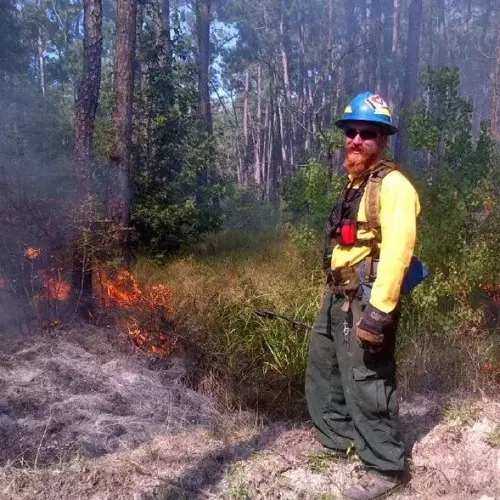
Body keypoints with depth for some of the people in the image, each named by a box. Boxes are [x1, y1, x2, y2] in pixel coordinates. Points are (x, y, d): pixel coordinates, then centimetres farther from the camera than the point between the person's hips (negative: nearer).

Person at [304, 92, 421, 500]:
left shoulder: (393, 186, -14)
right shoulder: (356, 185, 17)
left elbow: (397, 251, -25)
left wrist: (378, 311, -30)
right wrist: (335, 296, 18)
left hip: (365, 301, -10)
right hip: (338, 297, 10)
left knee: (365, 384, -2)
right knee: (322, 368, 21)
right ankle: (335, 439, 40)